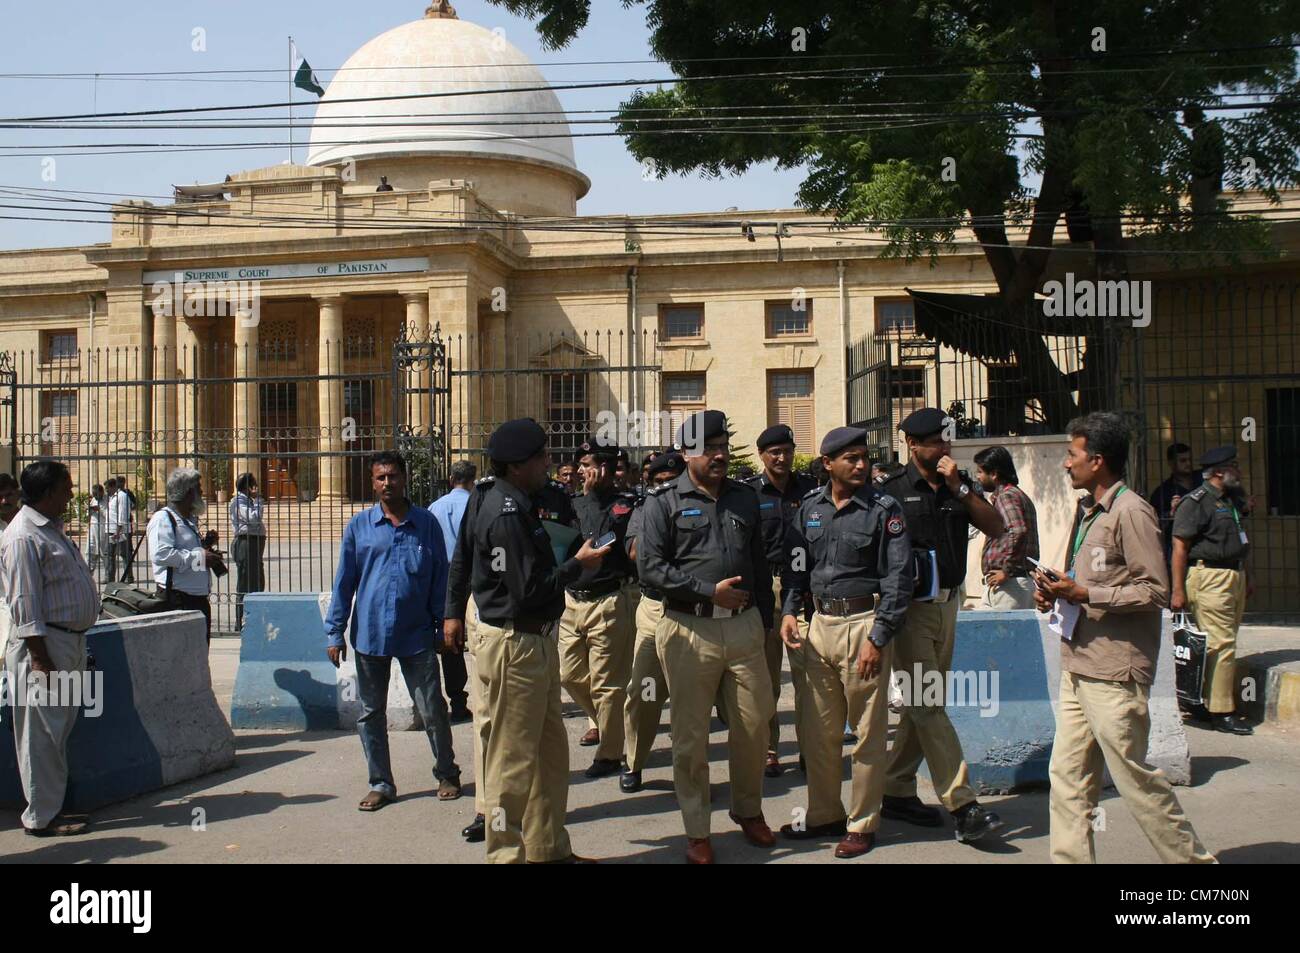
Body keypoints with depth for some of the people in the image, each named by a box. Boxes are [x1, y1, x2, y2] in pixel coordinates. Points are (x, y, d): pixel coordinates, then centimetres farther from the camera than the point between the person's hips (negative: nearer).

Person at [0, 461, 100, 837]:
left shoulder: (51, 528, 16)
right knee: (43, 734, -3)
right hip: (43, 644, -10)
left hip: (68, 641, 10)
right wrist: (42, 661, -21)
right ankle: (41, 817, 5)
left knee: (58, 731, 15)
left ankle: (52, 807, 24)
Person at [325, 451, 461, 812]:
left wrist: (443, 626, 5)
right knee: (371, 714, 10)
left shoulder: (426, 523, 1)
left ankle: (447, 774, 24)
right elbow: (344, 582, 5)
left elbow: (440, 579, 6)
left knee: (432, 711, 5)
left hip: (417, 634, -1)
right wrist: (335, 632, 2)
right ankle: (381, 784, 24)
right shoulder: (359, 526, 2)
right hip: (370, 634, 2)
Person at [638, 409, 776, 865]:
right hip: (689, 630, -4)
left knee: (754, 725, 9)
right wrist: (709, 591, -13)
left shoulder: (744, 497, 12)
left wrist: (765, 618, 15)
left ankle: (749, 810, 32)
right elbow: (650, 567, -9)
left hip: (744, 626, 4)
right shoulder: (665, 501, -2)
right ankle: (697, 832, 18)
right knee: (690, 736, 4)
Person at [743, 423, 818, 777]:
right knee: (766, 675, 5)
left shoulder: (810, 487, 9)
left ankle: (810, 746, 8)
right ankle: (768, 751, 14)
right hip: (762, 586, -1)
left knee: (806, 673, -2)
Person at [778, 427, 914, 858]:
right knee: (816, 730, 11)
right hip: (820, 624, 4)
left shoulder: (884, 509, -5)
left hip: (864, 624, -4)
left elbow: (898, 578, -8)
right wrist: (789, 611, -2)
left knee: (868, 732, 3)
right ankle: (824, 815, 26)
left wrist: (878, 637, -13)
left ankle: (862, 823, 15)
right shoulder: (809, 507, 7)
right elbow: (795, 563, 13)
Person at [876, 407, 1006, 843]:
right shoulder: (892, 491, -6)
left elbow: (996, 527, -2)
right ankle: (963, 806, -8)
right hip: (910, 608, -6)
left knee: (922, 704, 11)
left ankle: (896, 791, 23)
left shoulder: (961, 485, 8)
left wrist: (960, 488, -10)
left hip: (947, 605, 6)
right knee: (929, 706, -8)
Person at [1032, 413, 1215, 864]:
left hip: (1114, 674, -9)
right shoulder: (1087, 511, 16)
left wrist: (1084, 594, -18)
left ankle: (1193, 858, 15)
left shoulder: (1130, 512, -13)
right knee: (1068, 779, 9)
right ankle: (1071, 858, 16)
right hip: (1078, 668, 9)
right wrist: (1057, 593, 5)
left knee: (1135, 779, 0)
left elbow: (1156, 591, -17)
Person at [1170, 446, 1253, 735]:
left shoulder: (1230, 501, 19)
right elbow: (1180, 547, -14)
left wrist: (1245, 578, 23)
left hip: (1234, 577, 9)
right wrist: (1178, 590, -18)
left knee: (1226, 642, 11)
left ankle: (1224, 705, 18)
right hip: (1210, 578, -9)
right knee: (1221, 644, -10)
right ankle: (1221, 712, -7)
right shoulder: (1195, 502, -10)